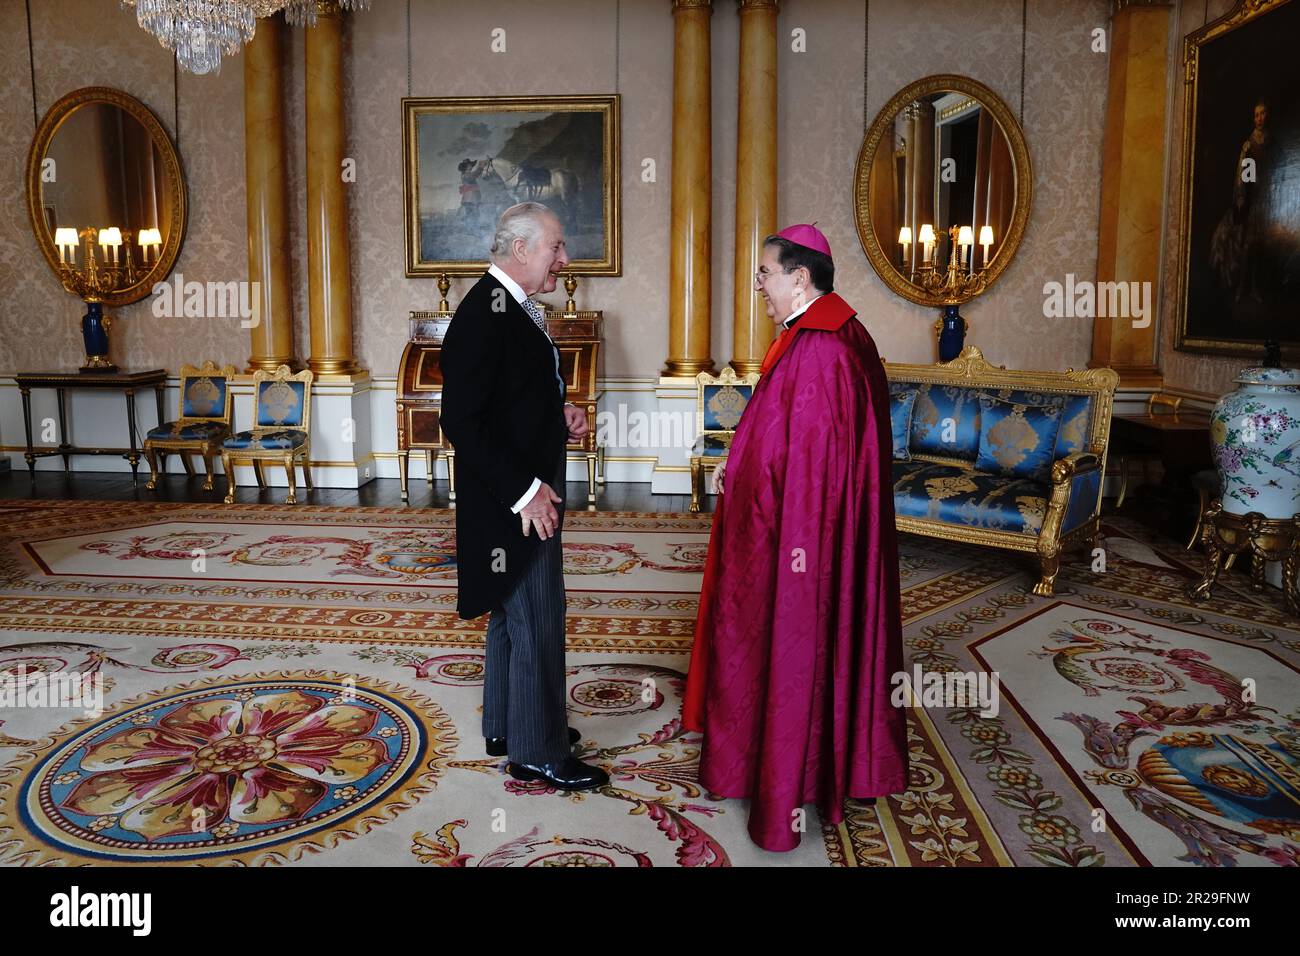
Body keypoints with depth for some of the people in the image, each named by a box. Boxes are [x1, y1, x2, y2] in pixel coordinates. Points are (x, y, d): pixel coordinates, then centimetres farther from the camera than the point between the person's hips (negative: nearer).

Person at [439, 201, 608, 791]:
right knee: (537, 621, 1)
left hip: (526, 494, 10)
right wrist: (524, 492, -23)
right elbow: (463, 421, -25)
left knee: (511, 613, 20)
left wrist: (560, 411, 3)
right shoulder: (483, 315, -21)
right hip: (514, 503, -10)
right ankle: (537, 752, 17)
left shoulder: (513, 307, 9)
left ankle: (505, 727, 36)